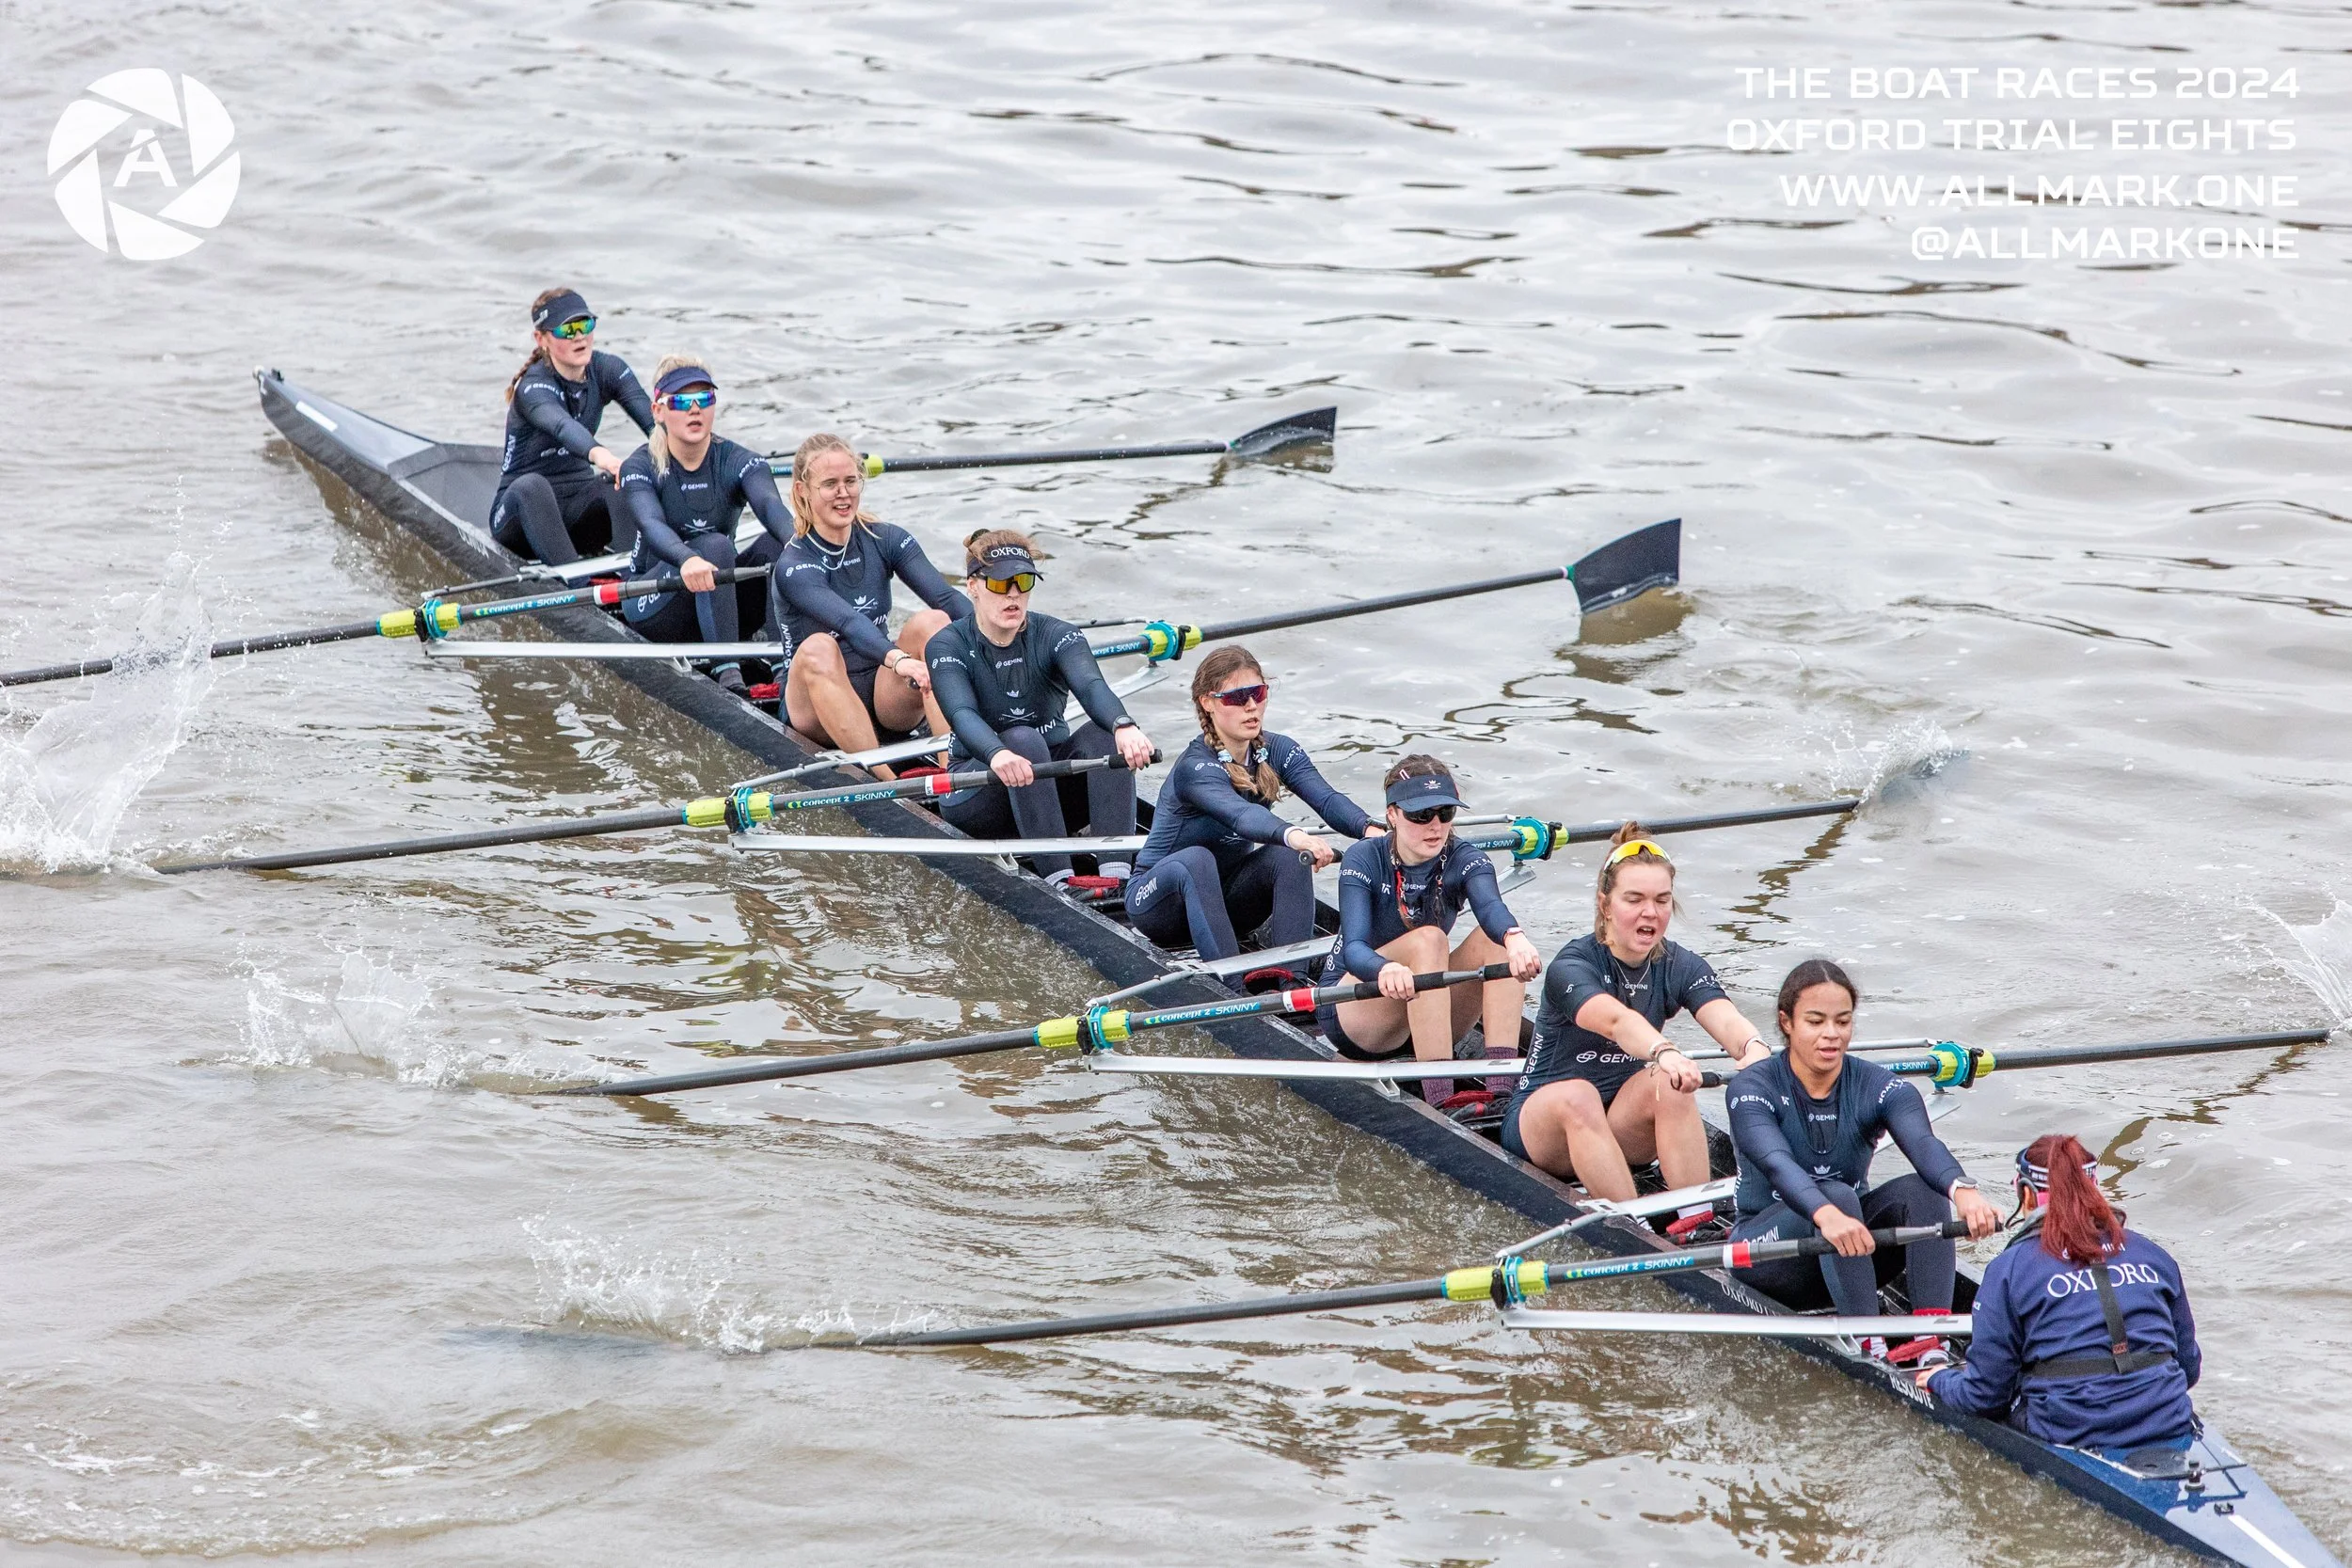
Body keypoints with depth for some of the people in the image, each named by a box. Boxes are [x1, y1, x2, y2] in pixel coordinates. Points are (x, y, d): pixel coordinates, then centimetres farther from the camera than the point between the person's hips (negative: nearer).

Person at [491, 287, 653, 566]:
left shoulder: (607, 369, -1)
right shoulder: (533, 388, -18)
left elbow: (650, 417, -20)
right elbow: (561, 425, -42)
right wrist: (598, 453, -64)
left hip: (579, 505, 4)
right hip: (524, 509, -4)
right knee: (531, 485, -38)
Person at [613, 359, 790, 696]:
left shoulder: (739, 462, -4)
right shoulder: (640, 468, -10)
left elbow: (769, 503, -27)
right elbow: (652, 524, -31)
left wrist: (795, 540, -50)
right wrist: (687, 558, -54)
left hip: (721, 599, 3)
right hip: (654, 603, -3)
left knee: (776, 543, -24)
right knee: (715, 545, -32)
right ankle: (727, 674, -41)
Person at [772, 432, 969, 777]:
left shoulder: (886, 541, 1)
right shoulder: (793, 569, -14)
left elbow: (947, 598, -13)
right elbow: (849, 623, -33)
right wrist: (898, 659, -51)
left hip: (886, 699, 4)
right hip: (819, 709, -4)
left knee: (932, 621, -21)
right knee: (817, 647, -35)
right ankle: (886, 782, -46)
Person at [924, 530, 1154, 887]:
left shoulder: (1056, 636, -3)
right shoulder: (949, 646, -8)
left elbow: (1091, 687, -25)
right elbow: (961, 713, -28)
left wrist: (1123, 725, -48)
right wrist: (997, 754, -51)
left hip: (1051, 784, 3)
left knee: (1103, 732, -25)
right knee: (1023, 739, -32)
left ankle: (1117, 871, -38)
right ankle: (1058, 880, -42)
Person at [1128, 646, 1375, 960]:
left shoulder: (1278, 752, -6)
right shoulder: (1194, 768, -24)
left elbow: (1326, 799, -23)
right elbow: (1239, 814, -45)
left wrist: (1370, 830, -45)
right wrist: (1294, 836, -65)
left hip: (1225, 899, 5)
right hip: (1163, 898, -5)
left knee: (1290, 857, -23)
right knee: (1195, 859, -37)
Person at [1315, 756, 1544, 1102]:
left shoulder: (1464, 861, -8)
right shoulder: (1364, 861, -14)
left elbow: (1490, 906, -31)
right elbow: (1353, 949, -29)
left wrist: (1515, 938, -57)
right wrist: (1386, 969, -55)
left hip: (1427, 1017, 4)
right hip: (1350, 1011, -4)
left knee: (1499, 938, -22)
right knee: (1428, 939, -33)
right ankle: (1441, 1099, -44)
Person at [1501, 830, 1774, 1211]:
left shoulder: (1681, 967, -4)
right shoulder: (1571, 967, -18)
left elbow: (1725, 1020, -25)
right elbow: (1614, 1020, -41)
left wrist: (1754, 1050, -49)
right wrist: (1665, 1052, -62)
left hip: (1621, 1129, 4)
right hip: (1541, 1120, -4)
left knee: (1667, 1084, -27)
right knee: (1577, 1095, -37)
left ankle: (1698, 1220, -32)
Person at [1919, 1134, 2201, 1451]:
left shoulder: (2008, 1269, -1)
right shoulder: (2152, 1255, 11)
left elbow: (1986, 1393, 1)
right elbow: (2189, 1366, 17)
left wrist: (1941, 1380, 24)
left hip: (2072, 1439, -3)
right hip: (2169, 1433, 3)